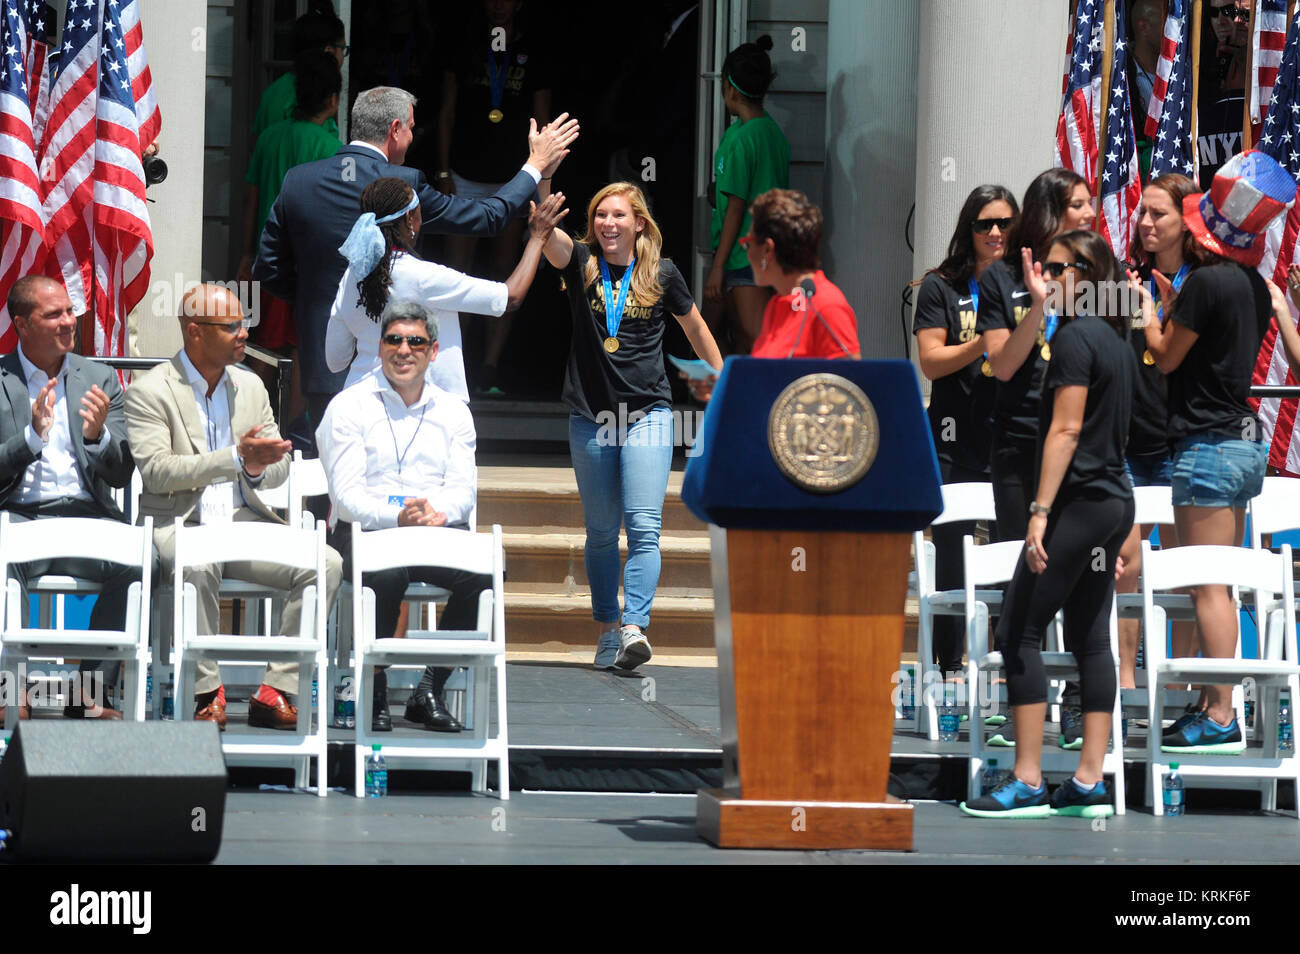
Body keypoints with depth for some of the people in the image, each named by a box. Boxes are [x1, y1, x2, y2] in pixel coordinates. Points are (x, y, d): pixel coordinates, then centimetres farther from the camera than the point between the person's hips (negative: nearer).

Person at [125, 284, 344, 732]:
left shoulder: (250, 386, 16)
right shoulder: (149, 391, -2)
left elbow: (278, 470, 17)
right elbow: (156, 472, -15)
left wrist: (259, 467, -9)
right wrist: (236, 457, -21)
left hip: (244, 521, 5)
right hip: (179, 522, -5)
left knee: (326, 564, -18)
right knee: (199, 566, -39)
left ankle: (275, 690, -17)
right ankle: (207, 692, -25)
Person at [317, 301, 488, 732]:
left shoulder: (453, 412, 18)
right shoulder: (349, 406, 5)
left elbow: (463, 488, 7)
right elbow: (347, 494, -6)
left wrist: (438, 512, -17)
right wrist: (396, 517, -24)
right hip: (367, 532, -3)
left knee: (482, 573, -28)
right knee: (387, 575, -37)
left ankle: (429, 689, -16)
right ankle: (373, 691, -16)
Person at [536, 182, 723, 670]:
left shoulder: (662, 274, 2)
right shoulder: (581, 263, 2)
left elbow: (695, 327, 16)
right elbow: (548, 234, -18)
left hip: (647, 414, -2)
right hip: (590, 417, 2)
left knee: (643, 526, -14)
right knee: (601, 532, 9)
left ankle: (635, 627, -21)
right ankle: (607, 629, 19)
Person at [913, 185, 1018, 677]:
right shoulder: (942, 287, 6)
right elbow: (931, 361, -3)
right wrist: (984, 343, -14)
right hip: (956, 442, -2)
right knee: (952, 558, 0)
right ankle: (949, 669, 7)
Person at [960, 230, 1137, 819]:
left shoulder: (1074, 337, -13)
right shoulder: (1114, 339, 14)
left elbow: (1066, 429, -20)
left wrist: (1040, 511, -22)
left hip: (1079, 501, -10)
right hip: (1116, 500, 10)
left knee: (1018, 631, -7)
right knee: (1090, 638, 9)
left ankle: (1027, 782, -10)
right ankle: (1089, 784, 7)